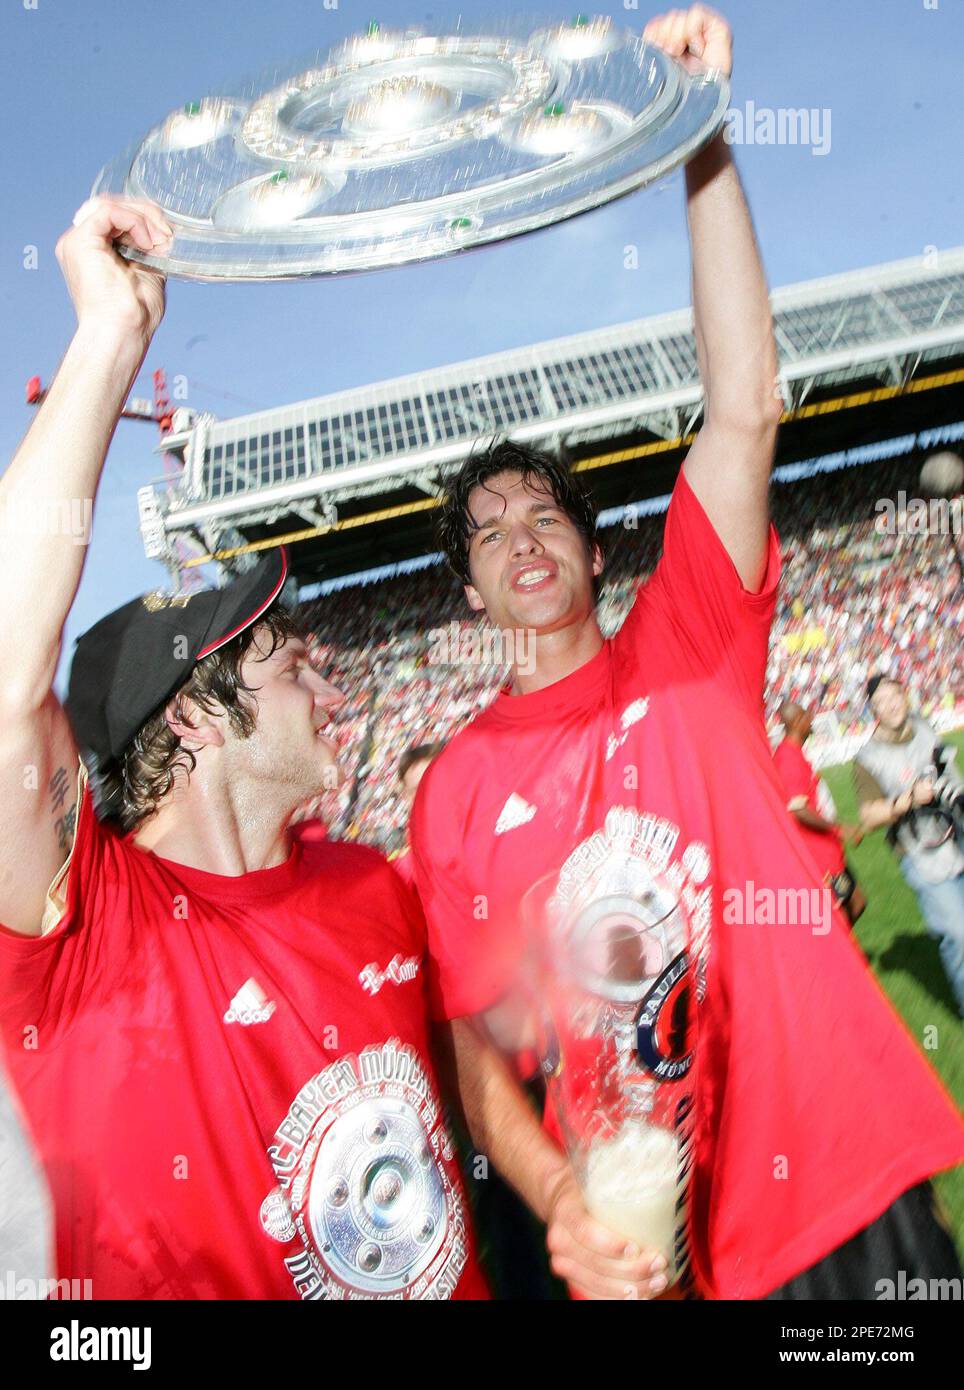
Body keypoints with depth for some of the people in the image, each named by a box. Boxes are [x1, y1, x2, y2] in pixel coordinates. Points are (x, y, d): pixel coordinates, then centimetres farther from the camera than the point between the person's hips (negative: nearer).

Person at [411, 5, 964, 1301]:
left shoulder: (683, 653, 0)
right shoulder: (453, 792, 0)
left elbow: (744, 409, -11)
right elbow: (478, 1045, -3)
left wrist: (702, 139, -13)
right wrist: (560, 1205, -21)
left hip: (857, 1169, 1)